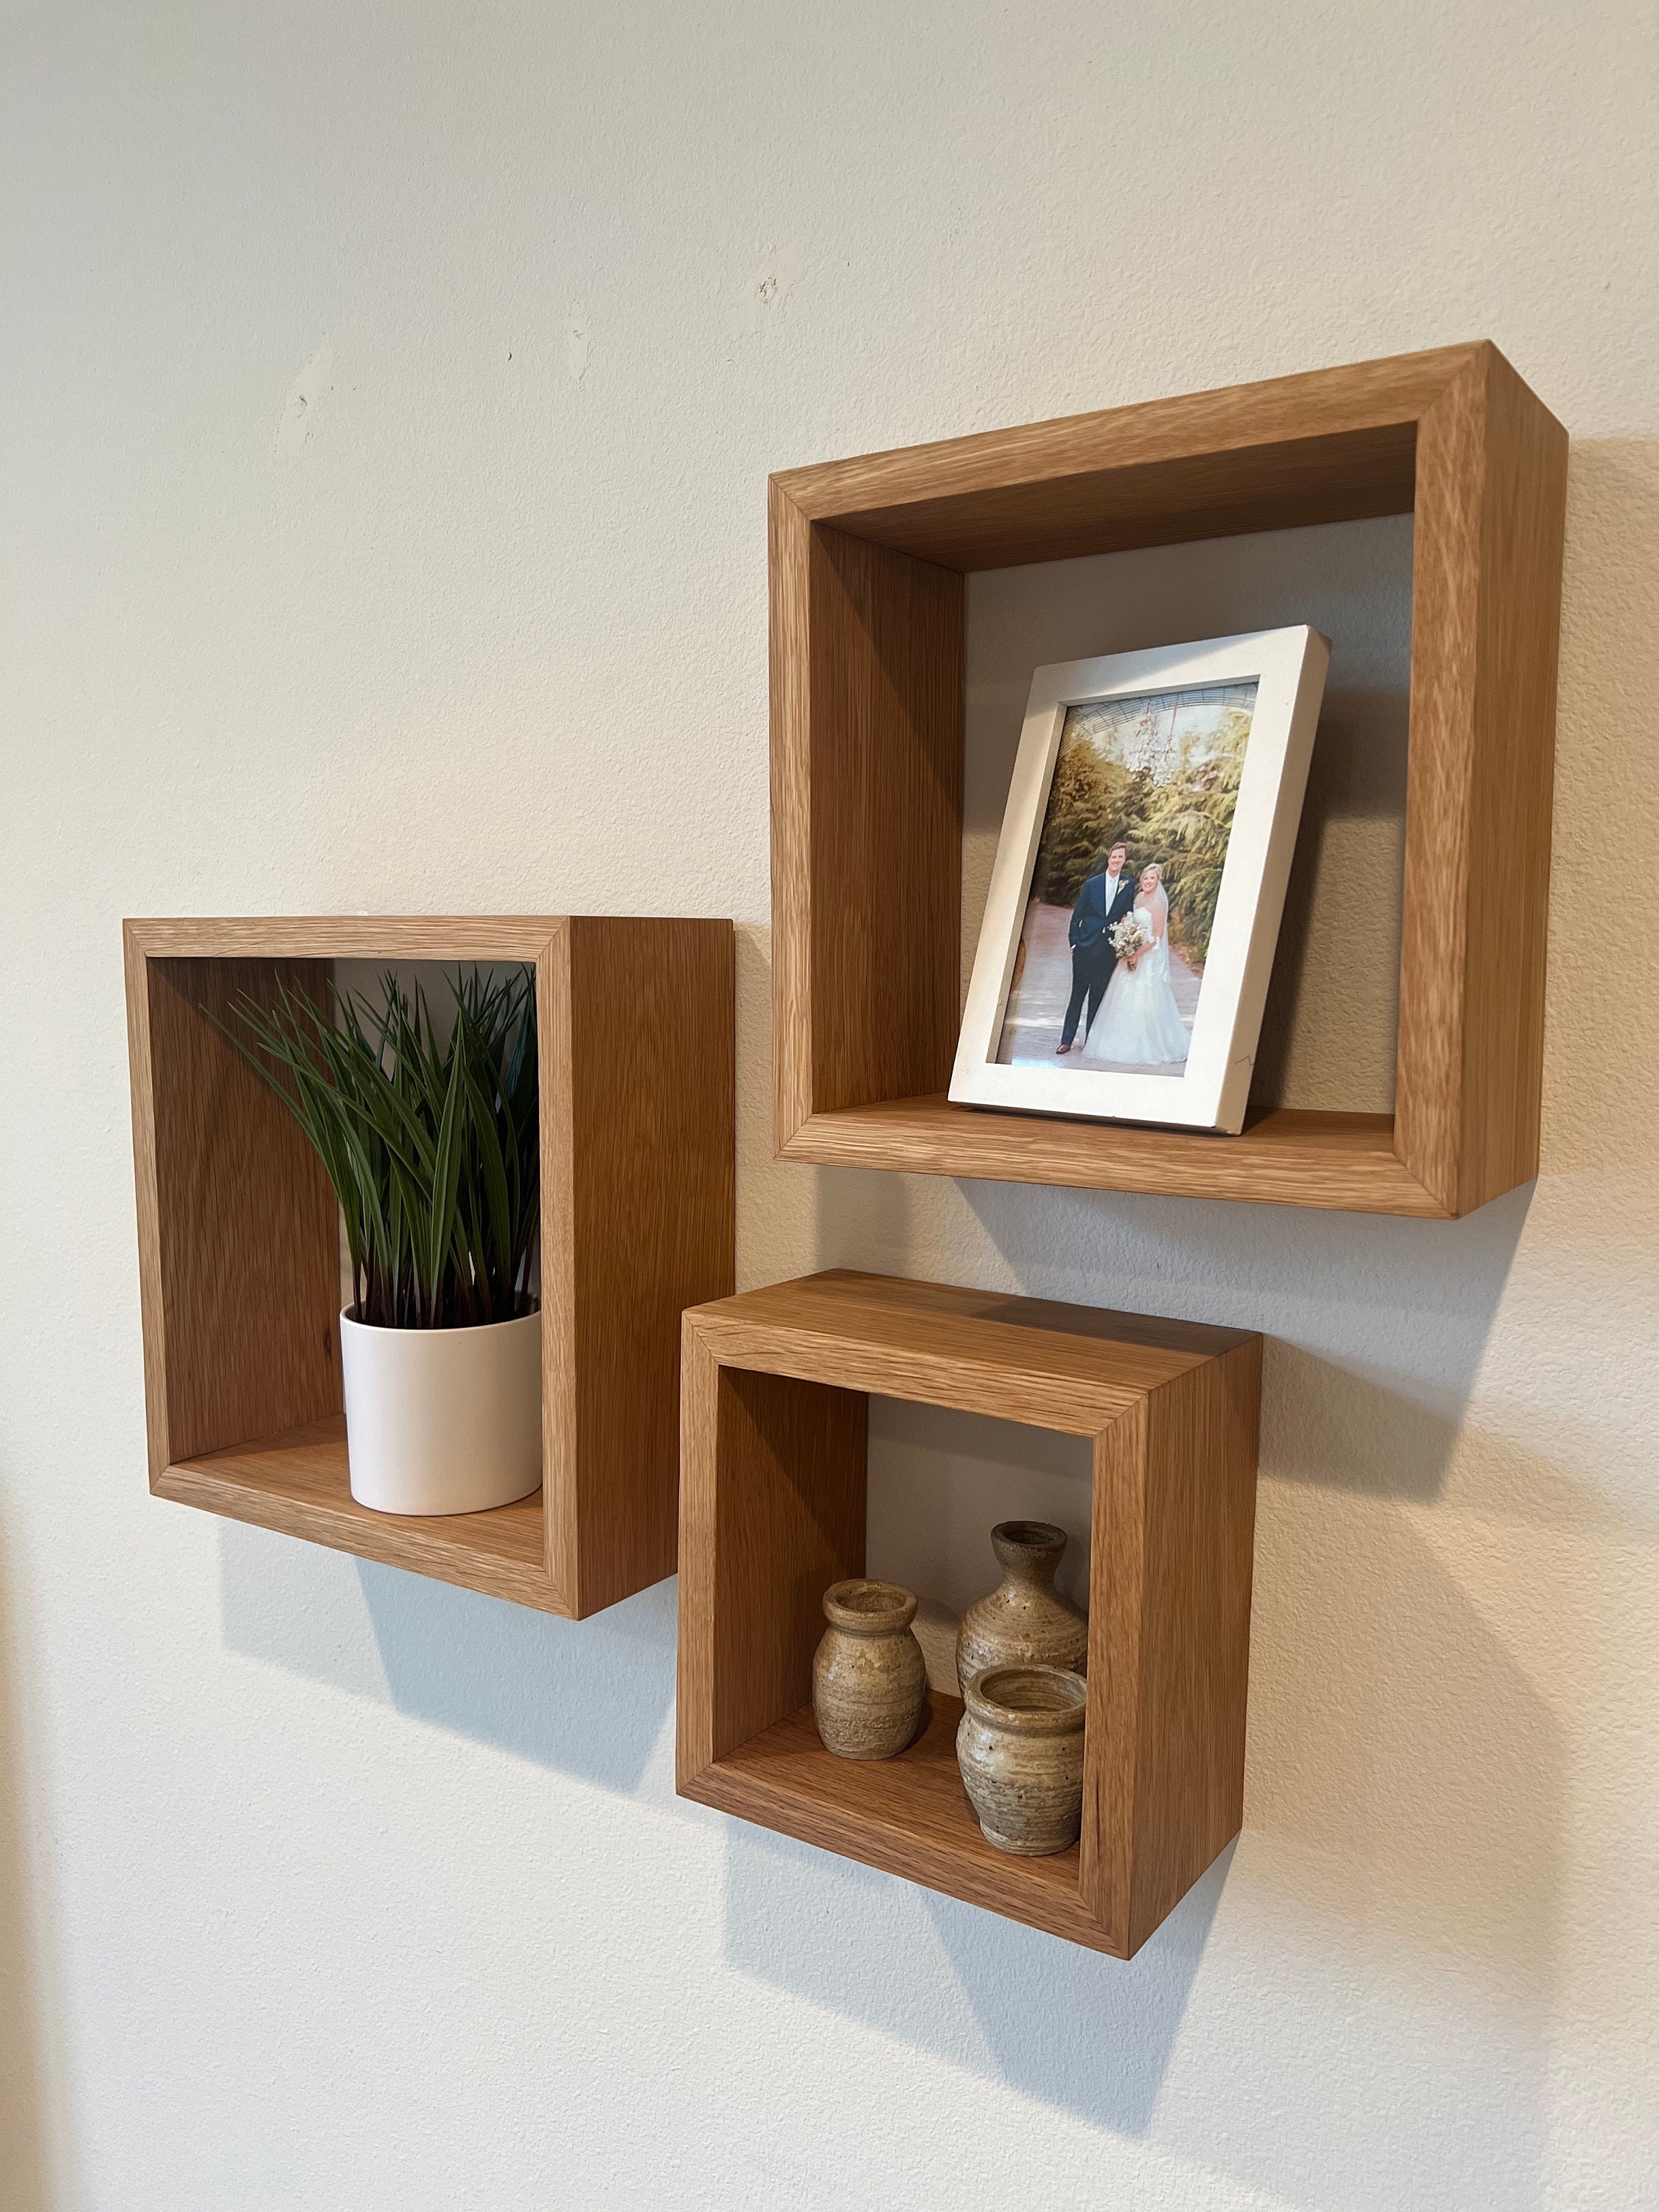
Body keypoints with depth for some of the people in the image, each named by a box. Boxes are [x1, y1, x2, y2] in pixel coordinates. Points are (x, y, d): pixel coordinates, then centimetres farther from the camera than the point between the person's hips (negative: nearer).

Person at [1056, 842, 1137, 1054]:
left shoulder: (1129, 885, 4)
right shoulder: (1092, 884, 2)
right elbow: (1077, 914, 4)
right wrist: (1073, 941, -1)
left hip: (1110, 949, 1)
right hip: (1086, 947, 0)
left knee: (1098, 996, 5)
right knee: (1078, 993, 2)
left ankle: (1090, 1040, 13)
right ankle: (1066, 1040, 5)